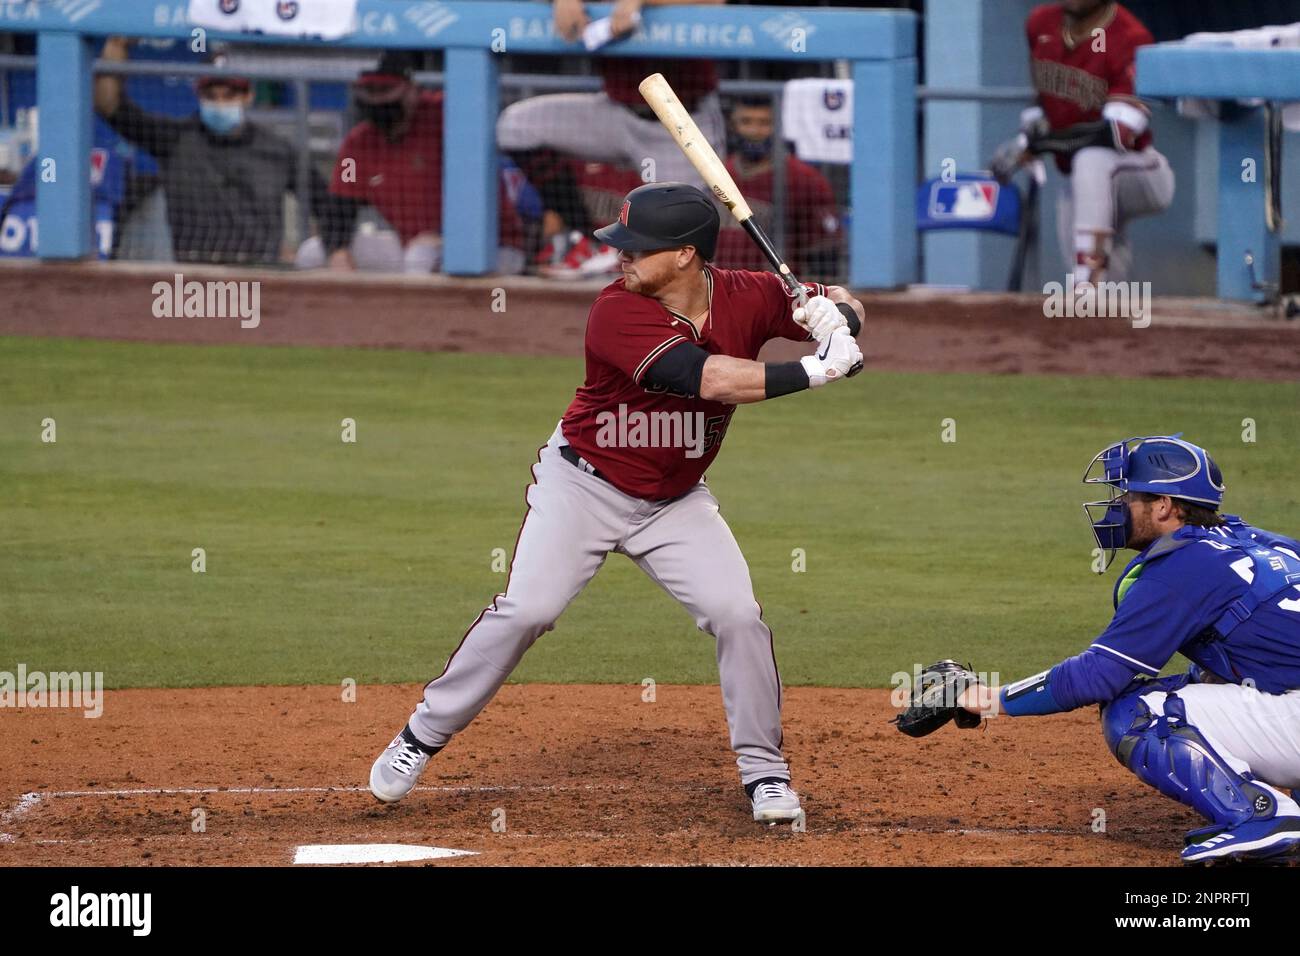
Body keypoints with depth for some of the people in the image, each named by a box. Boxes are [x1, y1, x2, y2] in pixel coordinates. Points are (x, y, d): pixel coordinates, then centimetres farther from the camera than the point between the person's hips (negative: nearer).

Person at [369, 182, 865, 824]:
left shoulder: (746, 298, -13)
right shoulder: (618, 312, -28)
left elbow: (845, 306, -1)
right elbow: (710, 378, -39)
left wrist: (836, 316, -26)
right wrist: (815, 372, -39)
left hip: (676, 501, 3)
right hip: (583, 483, -3)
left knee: (737, 614, -11)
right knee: (525, 609, -13)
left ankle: (763, 770, 4)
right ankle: (421, 738, 3)